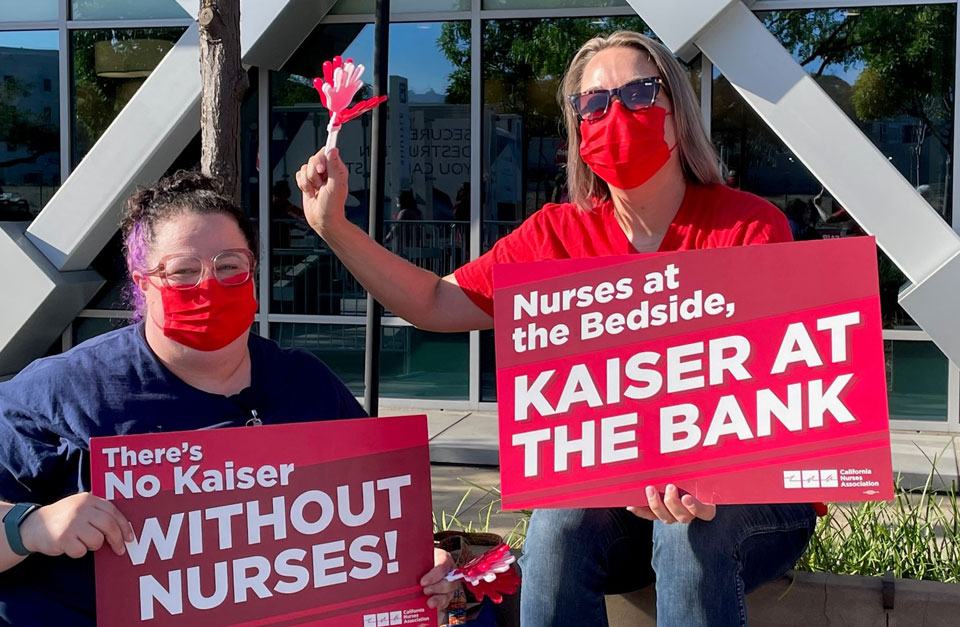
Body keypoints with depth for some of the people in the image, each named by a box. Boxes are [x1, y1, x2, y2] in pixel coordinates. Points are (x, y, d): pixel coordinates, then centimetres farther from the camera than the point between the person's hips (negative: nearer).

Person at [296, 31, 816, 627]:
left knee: (691, 527, -35)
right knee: (561, 516, -29)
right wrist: (334, 226, -7)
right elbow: (435, 304, 4)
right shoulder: (559, 235, 1)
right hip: (621, 494, 3)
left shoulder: (752, 226, -10)